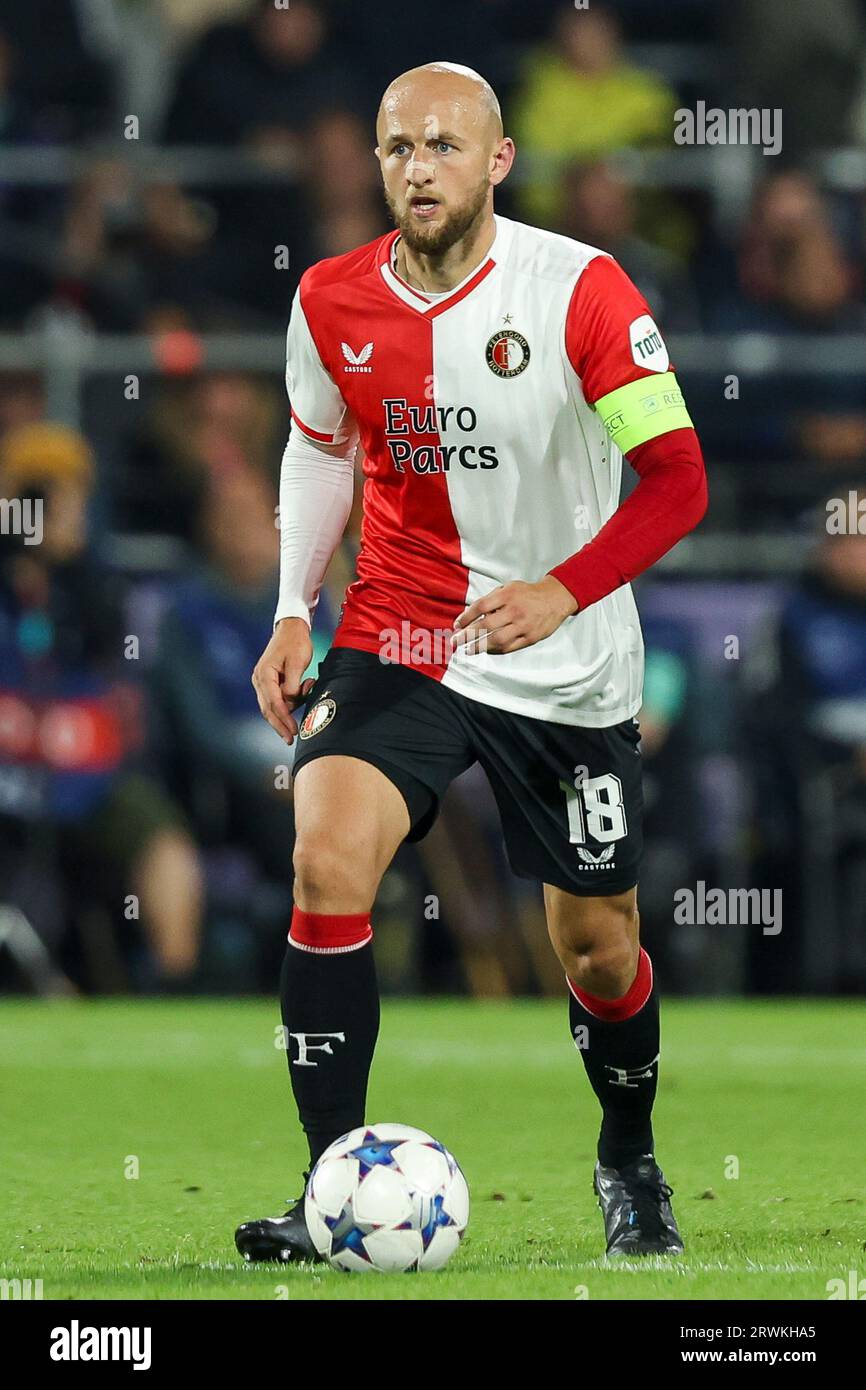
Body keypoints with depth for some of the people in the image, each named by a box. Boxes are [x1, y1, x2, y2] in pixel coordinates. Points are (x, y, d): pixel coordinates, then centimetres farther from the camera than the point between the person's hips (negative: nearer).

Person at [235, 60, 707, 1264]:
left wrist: (561, 592, -29)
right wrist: (293, 613, 8)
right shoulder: (333, 303, -3)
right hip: (396, 642, 2)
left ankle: (631, 1165, 37)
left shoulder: (581, 291, -14)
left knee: (596, 942, 7)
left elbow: (676, 481, -16)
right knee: (328, 861, -22)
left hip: (569, 668, -2)